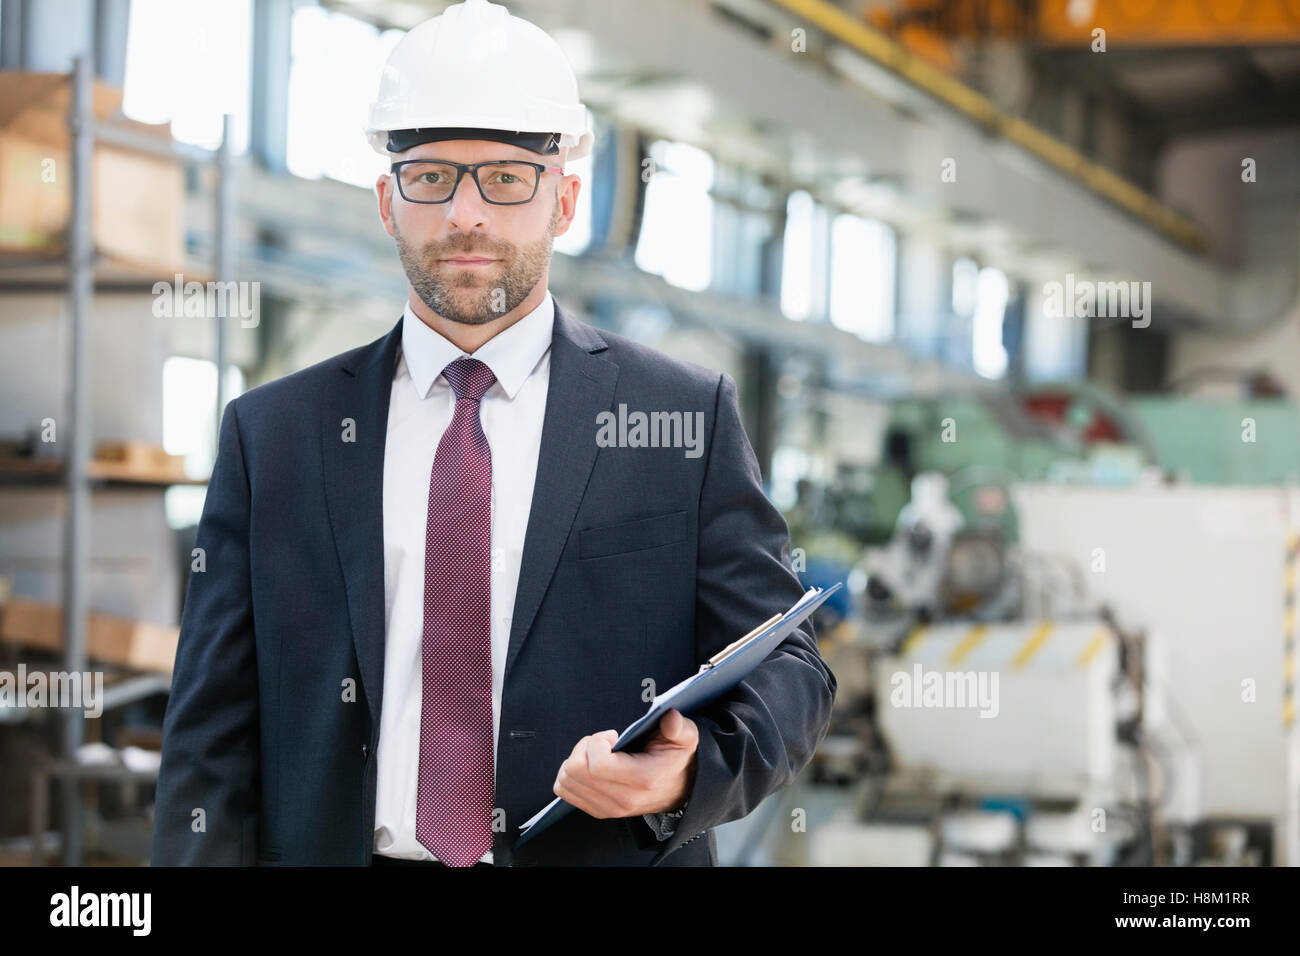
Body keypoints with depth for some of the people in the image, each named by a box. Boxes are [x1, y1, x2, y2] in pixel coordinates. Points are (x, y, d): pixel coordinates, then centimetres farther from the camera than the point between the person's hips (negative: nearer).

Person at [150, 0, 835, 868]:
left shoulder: (689, 415, 2)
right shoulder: (272, 434, 5)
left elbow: (784, 668, -1)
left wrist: (690, 773, -20)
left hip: (612, 850, -1)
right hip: (334, 847, 1)